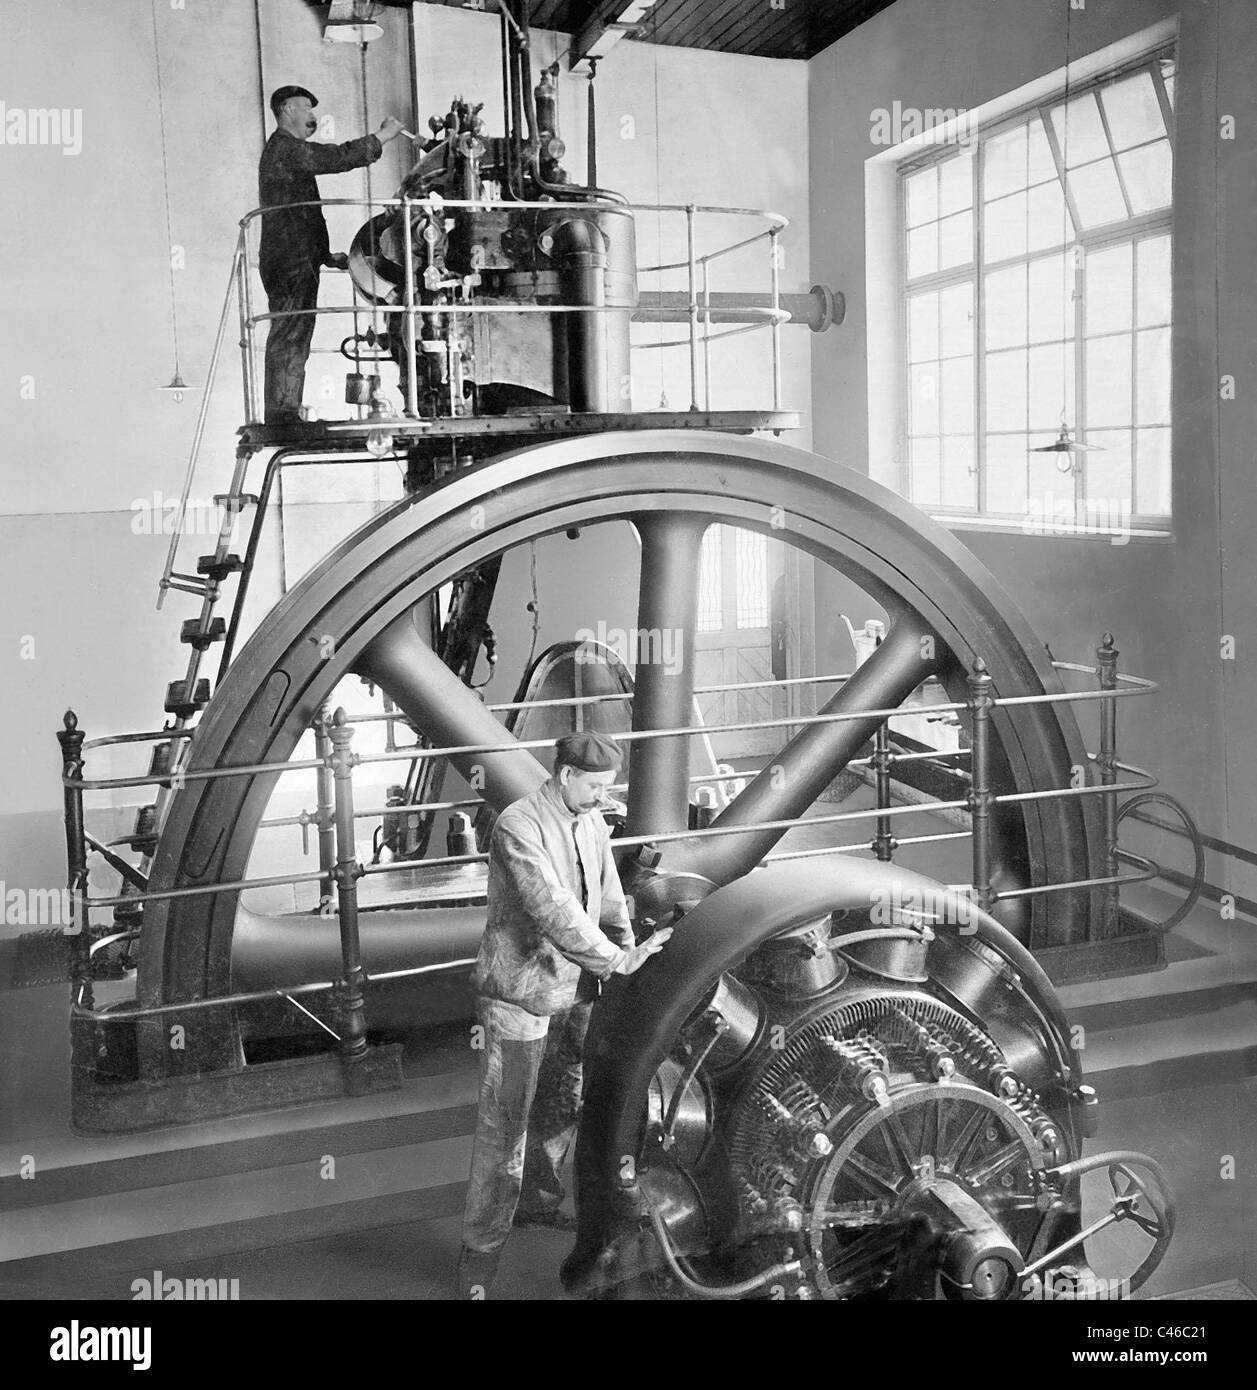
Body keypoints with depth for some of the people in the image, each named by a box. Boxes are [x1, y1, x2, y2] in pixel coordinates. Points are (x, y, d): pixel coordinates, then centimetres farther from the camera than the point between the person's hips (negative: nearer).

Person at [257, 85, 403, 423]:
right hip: (292, 265, -11)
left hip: (297, 262, 11)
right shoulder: (285, 148, -8)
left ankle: (285, 416, 11)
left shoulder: (285, 150, 26)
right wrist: (382, 137, -7)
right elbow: (338, 157, -17)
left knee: (293, 344, 10)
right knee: (288, 341, -12)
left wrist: (326, 256, 24)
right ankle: (282, 415, -14)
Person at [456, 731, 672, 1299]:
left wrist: (632, 957, -4)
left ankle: (535, 1201, 42)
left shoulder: (591, 822, 4)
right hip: (520, 991, -8)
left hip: (575, 987, 8)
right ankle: (480, 1252, 10)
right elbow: (552, 910, -30)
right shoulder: (518, 826, -21)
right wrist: (618, 960, -32)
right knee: (505, 1123, -2)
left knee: (562, 1107, 21)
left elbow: (609, 899, 7)